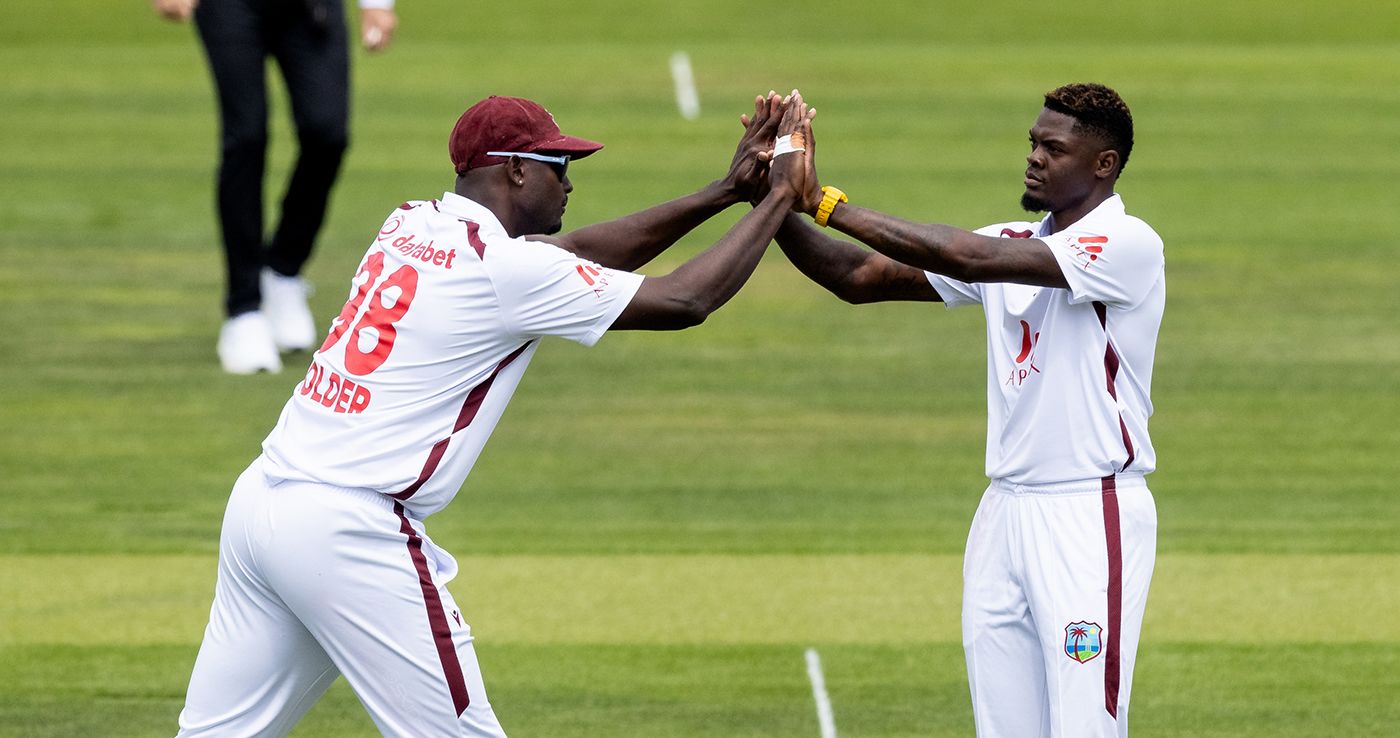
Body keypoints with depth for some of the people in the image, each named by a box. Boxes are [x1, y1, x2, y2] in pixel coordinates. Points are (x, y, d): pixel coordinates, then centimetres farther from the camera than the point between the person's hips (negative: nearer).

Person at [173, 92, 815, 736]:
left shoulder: (412, 226, 16)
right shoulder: (505, 267, -8)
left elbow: (581, 253, 25)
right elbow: (685, 301, -4)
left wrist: (725, 192, 24)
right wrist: (780, 197, 8)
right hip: (347, 531, -8)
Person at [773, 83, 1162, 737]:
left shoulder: (1128, 246, -12)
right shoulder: (1013, 246, 13)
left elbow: (970, 257, -22)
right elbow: (861, 278, 9)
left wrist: (827, 202, -22)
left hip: (1092, 515, -7)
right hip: (1005, 510, 8)